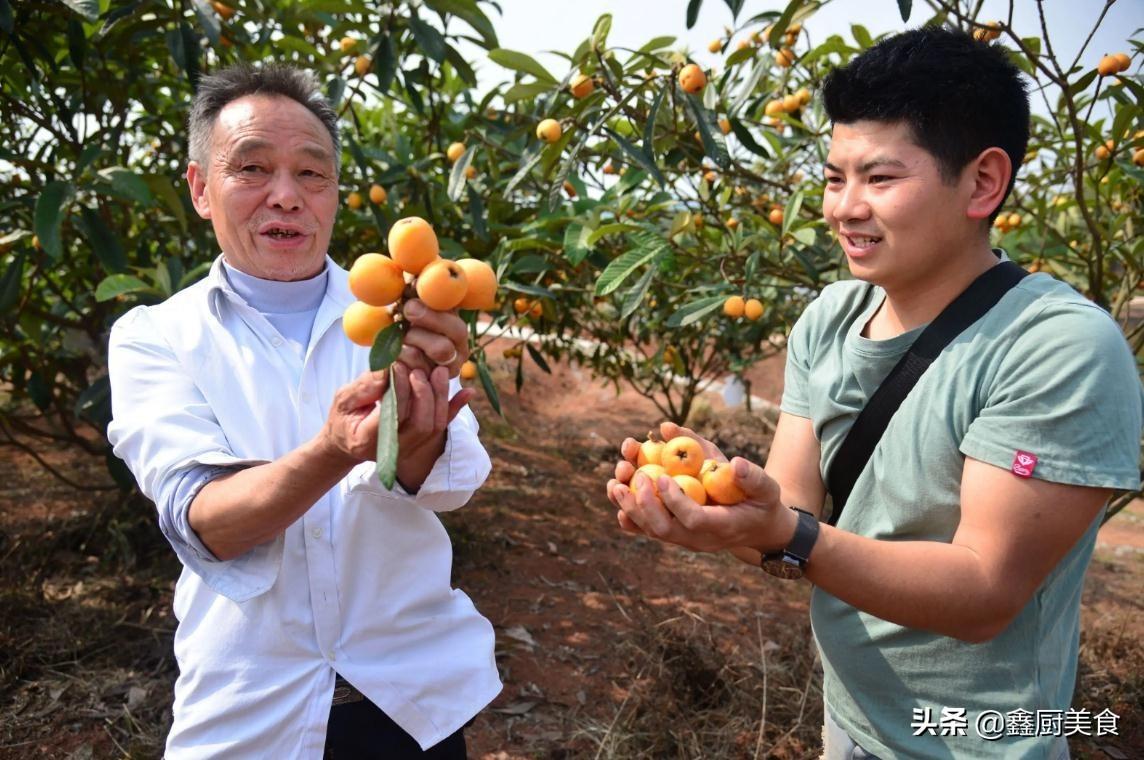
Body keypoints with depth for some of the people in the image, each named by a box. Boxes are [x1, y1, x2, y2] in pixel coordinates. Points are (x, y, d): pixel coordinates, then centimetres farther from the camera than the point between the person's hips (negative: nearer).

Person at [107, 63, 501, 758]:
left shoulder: (397, 317, -4)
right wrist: (333, 453, -38)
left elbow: (449, 485, -16)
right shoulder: (153, 336, -6)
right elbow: (202, 524, -19)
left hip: (417, 688, 2)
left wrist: (415, 431, -39)